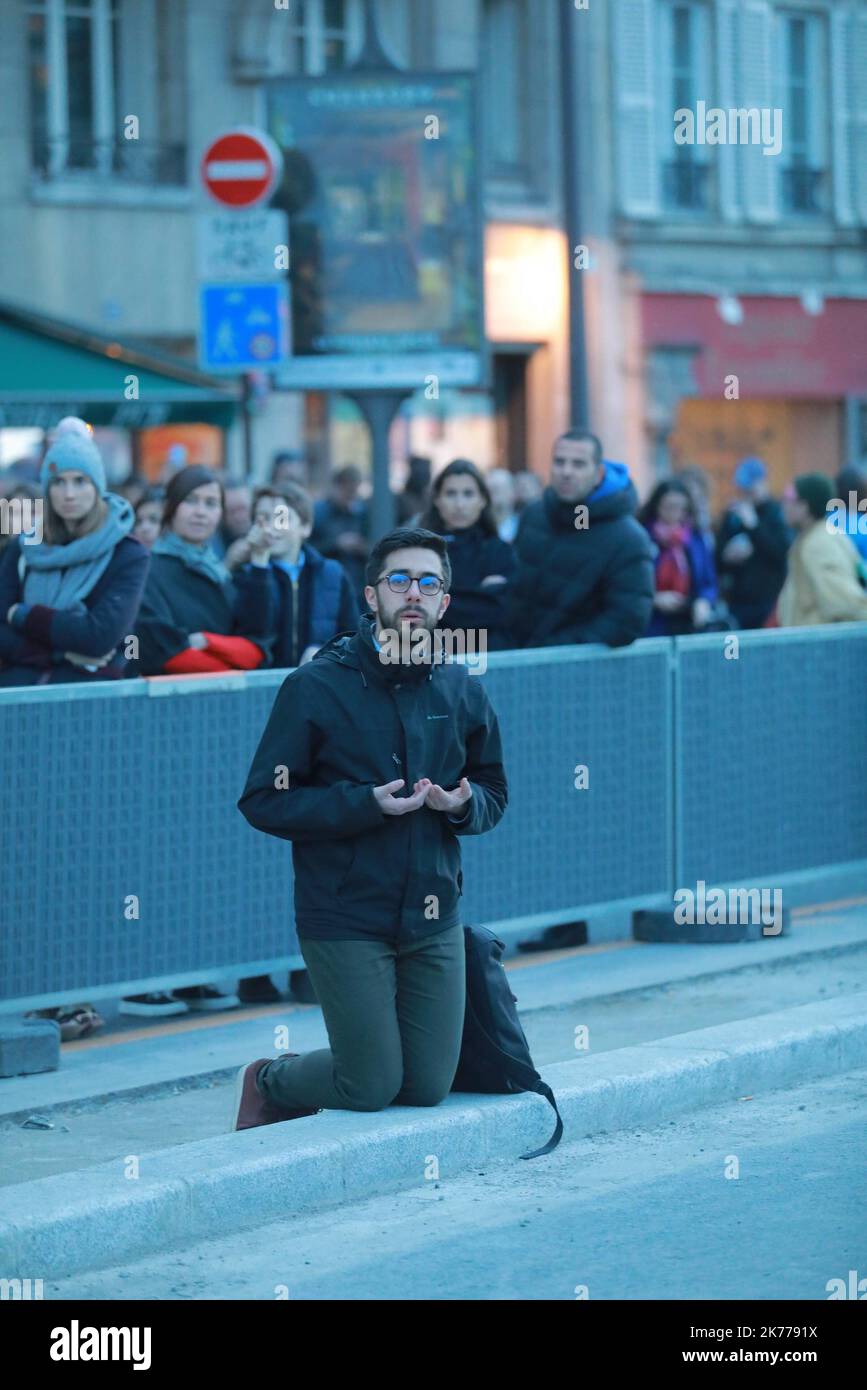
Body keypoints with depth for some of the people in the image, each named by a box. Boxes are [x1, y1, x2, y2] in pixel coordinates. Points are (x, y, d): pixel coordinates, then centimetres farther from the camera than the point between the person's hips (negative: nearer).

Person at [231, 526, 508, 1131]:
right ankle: (269, 1081, 28)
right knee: (373, 1089, -2)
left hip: (434, 919, 5)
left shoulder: (463, 691, 5)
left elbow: (493, 795, 15)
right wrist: (366, 805, -20)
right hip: (346, 918, -5)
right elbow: (264, 801, -10)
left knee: (428, 1089, 5)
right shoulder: (316, 687, -8)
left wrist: (463, 802, -9)